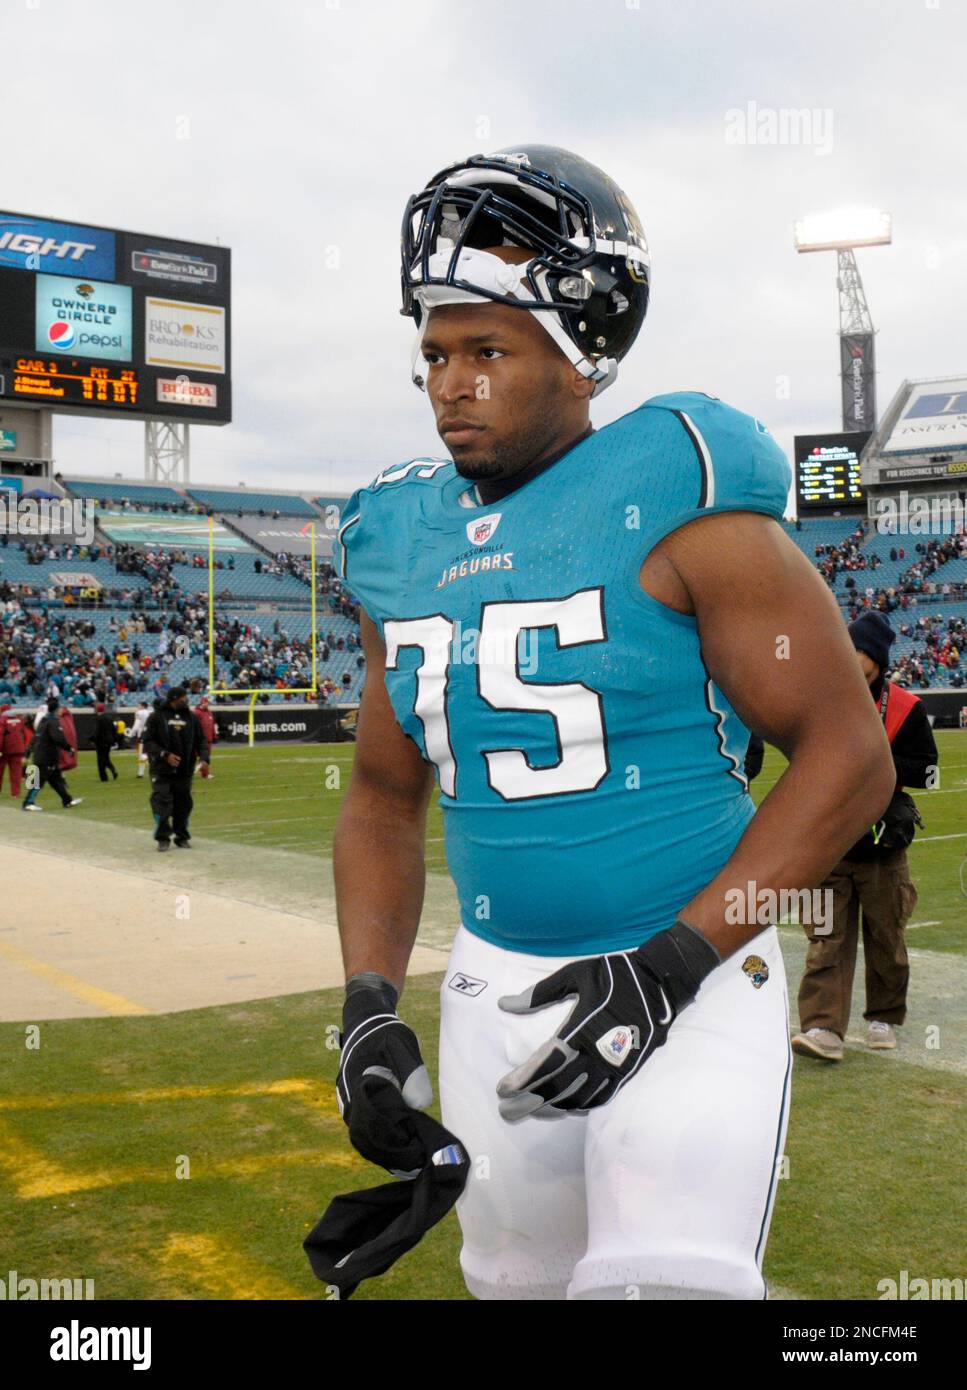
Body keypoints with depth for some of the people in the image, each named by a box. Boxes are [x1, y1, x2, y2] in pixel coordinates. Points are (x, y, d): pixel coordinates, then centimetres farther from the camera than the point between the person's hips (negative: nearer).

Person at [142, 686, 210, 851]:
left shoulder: (191, 717, 8)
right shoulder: (156, 716, -4)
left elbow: (201, 740, 11)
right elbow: (148, 742, -6)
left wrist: (203, 758, -6)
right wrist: (165, 755, -18)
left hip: (185, 770, 4)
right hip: (162, 770, -4)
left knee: (183, 805, 7)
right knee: (162, 803, -7)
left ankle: (182, 837, 19)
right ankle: (163, 838, 3)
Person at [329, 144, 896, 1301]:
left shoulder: (672, 499, -13)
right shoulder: (402, 540, 4)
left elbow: (848, 754, -13)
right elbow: (384, 796, 12)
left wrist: (669, 967, -19)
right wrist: (370, 1003, -1)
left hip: (691, 975, -5)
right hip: (498, 985, 6)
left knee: (667, 1279, -23)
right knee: (520, 1278, 20)